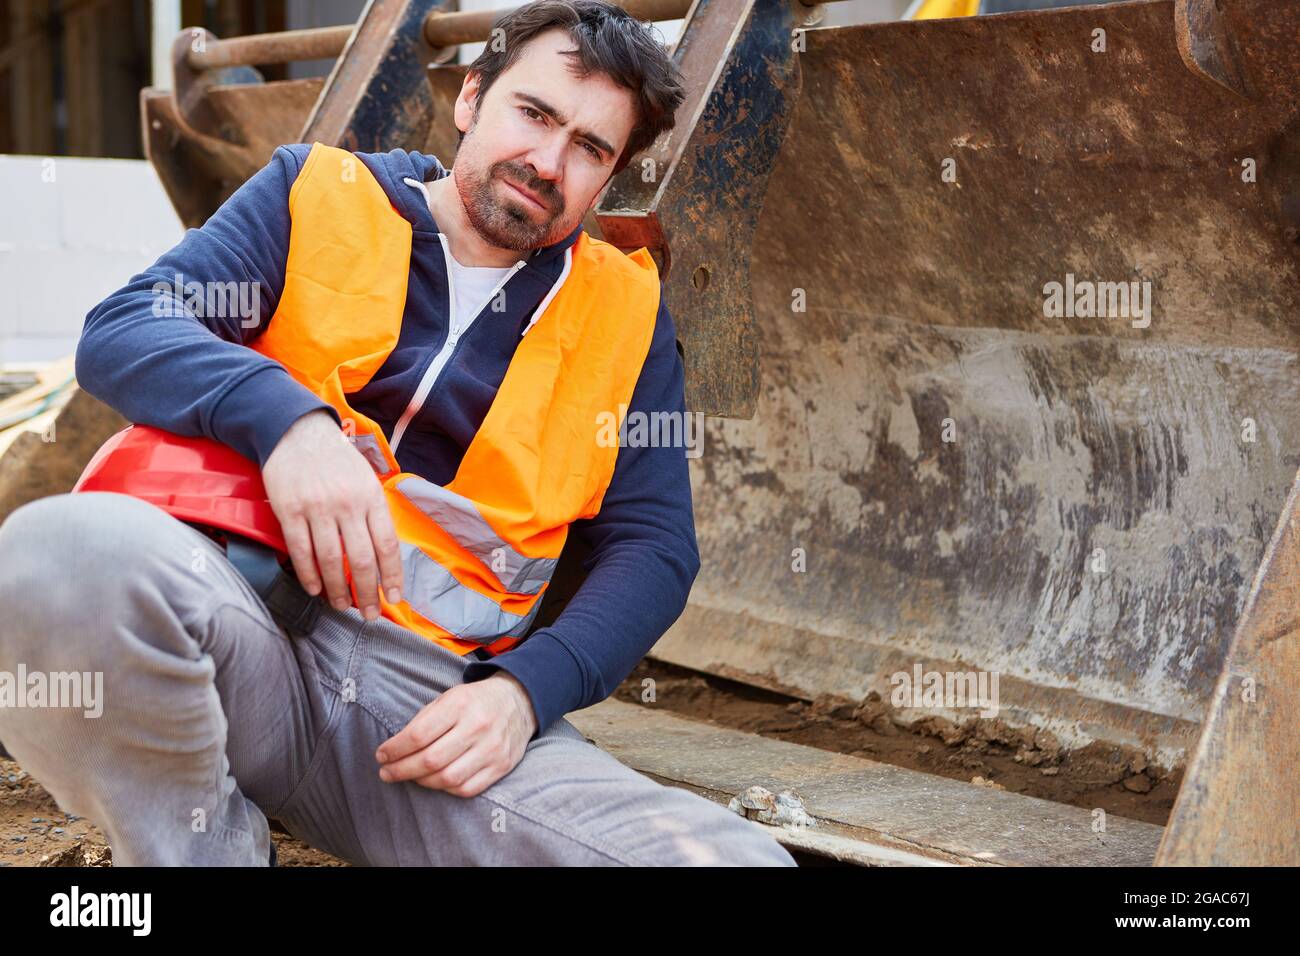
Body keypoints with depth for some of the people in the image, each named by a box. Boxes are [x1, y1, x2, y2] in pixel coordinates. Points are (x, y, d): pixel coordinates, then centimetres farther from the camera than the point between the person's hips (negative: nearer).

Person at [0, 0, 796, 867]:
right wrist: (285, 416, -20)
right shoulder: (319, 194, 11)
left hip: (436, 705, 1)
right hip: (247, 632, 0)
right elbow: (120, 331, 0)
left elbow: (653, 545, 11)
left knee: (738, 856, -25)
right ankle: (205, 841, -6)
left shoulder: (625, 316, 14)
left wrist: (527, 691, -8)